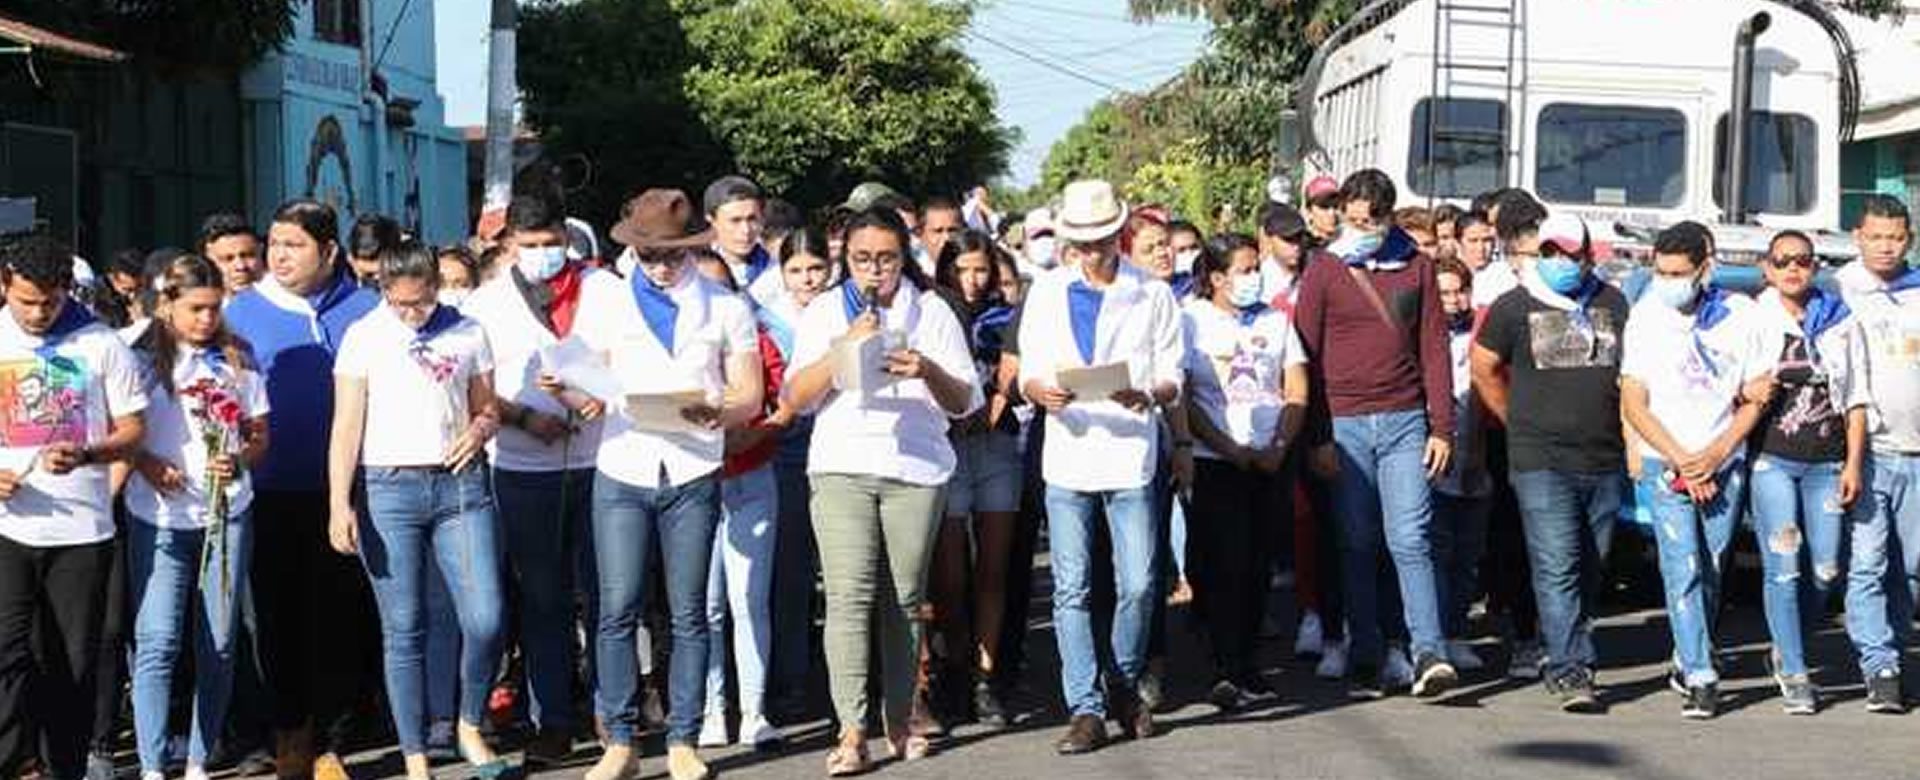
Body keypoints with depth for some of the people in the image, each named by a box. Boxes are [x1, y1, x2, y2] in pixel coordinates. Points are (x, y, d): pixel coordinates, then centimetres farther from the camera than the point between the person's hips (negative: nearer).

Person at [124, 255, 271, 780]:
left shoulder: (237, 360, 9)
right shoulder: (142, 358, 1)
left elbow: (259, 436, 11)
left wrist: (238, 461, -9)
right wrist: (147, 465, -15)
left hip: (228, 515, 3)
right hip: (158, 519, -2)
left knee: (217, 646, 5)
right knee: (157, 643, -8)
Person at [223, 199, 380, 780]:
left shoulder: (365, 310, 3)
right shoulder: (241, 312, 3)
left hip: (344, 492, -1)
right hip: (271, 494, 1)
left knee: (343, 619, -1)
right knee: (281, 617, 10)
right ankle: (291, 729, 28)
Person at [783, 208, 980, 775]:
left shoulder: (932, 310, 12)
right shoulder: (824, 312, 12)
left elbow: (964, 402, 8)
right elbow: (797, 397, 3)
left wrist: (927, 370, -12)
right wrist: (846, 347, -9)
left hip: (916, 468, 1)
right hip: (841, 467, -1)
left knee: (904, 599, 3)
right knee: (849, 595, -11)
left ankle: (898, 723, 13)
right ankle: (851, 732, -14)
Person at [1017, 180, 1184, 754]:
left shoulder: (1153, 295, 6)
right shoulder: (1046, 293, 10)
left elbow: (1173, 379, 4)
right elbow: (1028, 375, 9)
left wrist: (1146, 395, -18)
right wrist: (1042, 391, -15)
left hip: (1130, 455, -1)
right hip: (1067, 455, 1)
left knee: (1138, 585, -1)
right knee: (1071, 588, -1)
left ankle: (1125, 687, 22)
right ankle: (1086, 709, 4)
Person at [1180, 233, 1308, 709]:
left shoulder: (1275, 321, 14)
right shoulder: (1191, 321, 1)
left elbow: (1297, 392, 10)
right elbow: (1183, 399, -6)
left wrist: (1279, 448, -4)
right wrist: (1230, 449, -12)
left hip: (1270, 464, 4)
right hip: (1215, 465, -4)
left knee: (1258, 566, 5)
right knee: (1226, 566, -11)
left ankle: (1243, 666, 13)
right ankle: (1230, 672, -12)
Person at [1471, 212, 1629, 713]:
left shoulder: (1613, 304, 13)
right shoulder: (1515, 307, 3)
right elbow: (1483, 369, 12)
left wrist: (1631, 438, 16)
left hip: (1605, 461, 4)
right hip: (1541, 462, -4)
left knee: (1590, 570, 8)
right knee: (1557, 567, -13)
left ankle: (1567, 659, 20)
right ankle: (1571, 671, -14)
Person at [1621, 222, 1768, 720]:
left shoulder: (1738, 314, 0)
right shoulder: (1645, 318, -3)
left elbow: (1756, 395, 4)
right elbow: (1634, 404, -3)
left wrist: (1717, 453, -7)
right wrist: (1682, 460, -9)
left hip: (1725, 463, 2)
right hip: (1666, 464, -2)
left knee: (1711, 571, 6)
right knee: (1683, 570, -12)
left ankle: (1687, 661, 24)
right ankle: (1701, 678, -11)